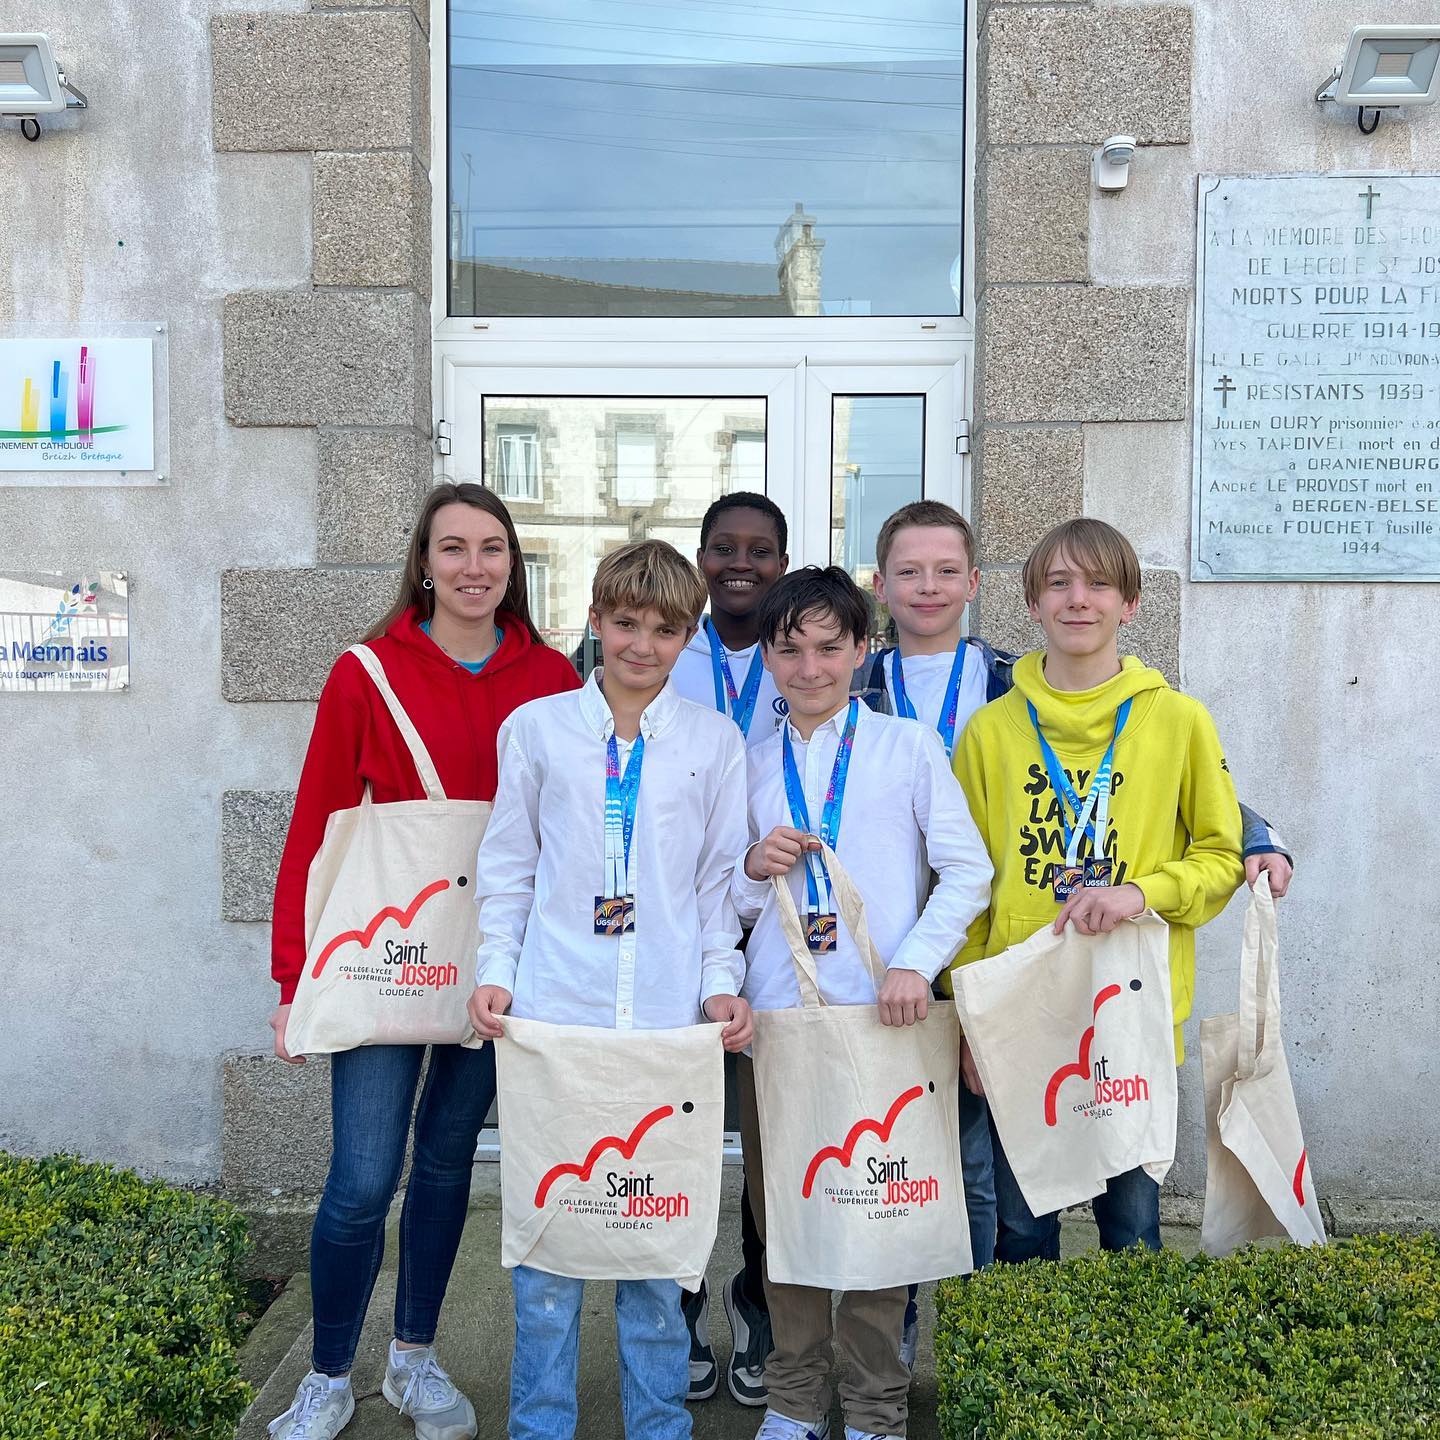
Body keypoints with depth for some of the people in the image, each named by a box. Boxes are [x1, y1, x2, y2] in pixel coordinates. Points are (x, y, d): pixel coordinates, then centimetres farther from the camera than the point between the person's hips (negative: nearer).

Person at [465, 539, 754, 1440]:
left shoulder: (715, 741, 6)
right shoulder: (536, 728, 5)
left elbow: (722, 877, 9)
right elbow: (508, 866, 8)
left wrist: (722, 980, -2)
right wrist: (494, 970, -1)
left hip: (671, 1023, 0)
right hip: (554, 1011, 0)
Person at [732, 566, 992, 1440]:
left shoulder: (908, 746, 3)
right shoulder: (755, 767, 11)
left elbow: (968, 871, -1)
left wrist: (916, 961, -13)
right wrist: (756, 868, -6)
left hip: (881, 1011, -3)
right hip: (776, 1011, 3)